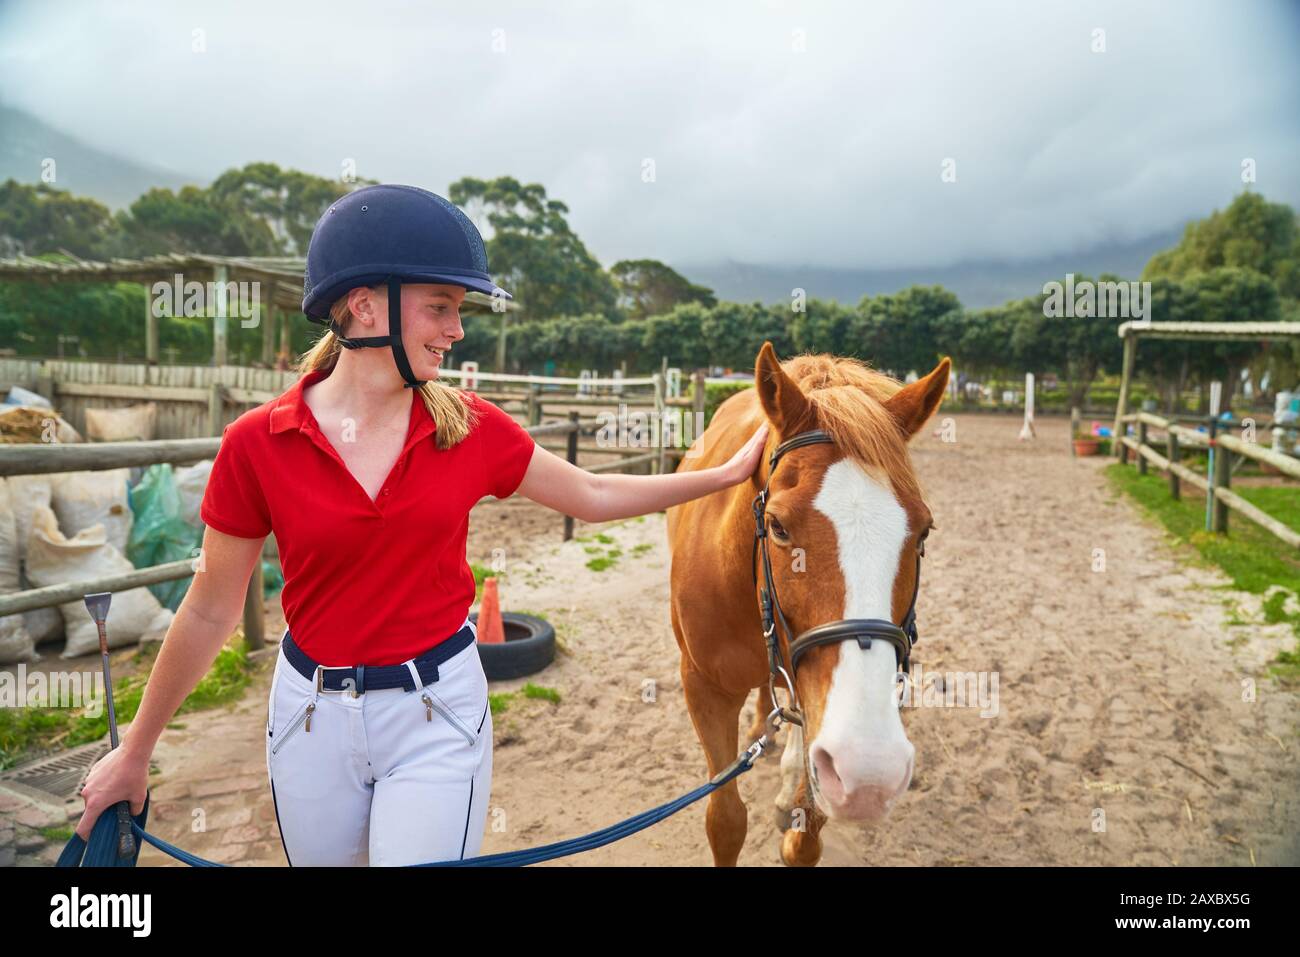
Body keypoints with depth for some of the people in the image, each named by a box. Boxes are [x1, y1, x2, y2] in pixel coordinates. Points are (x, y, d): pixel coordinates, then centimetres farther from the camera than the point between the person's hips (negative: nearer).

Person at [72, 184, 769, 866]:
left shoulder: (472, 429, -7)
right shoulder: (258, 445, -12)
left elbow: (594, 496, 5)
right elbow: (210, 612, -2)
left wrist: (727, 473, 7)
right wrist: (133, 753, 6)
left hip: (438, 715, 0)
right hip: (312, 714, 1)